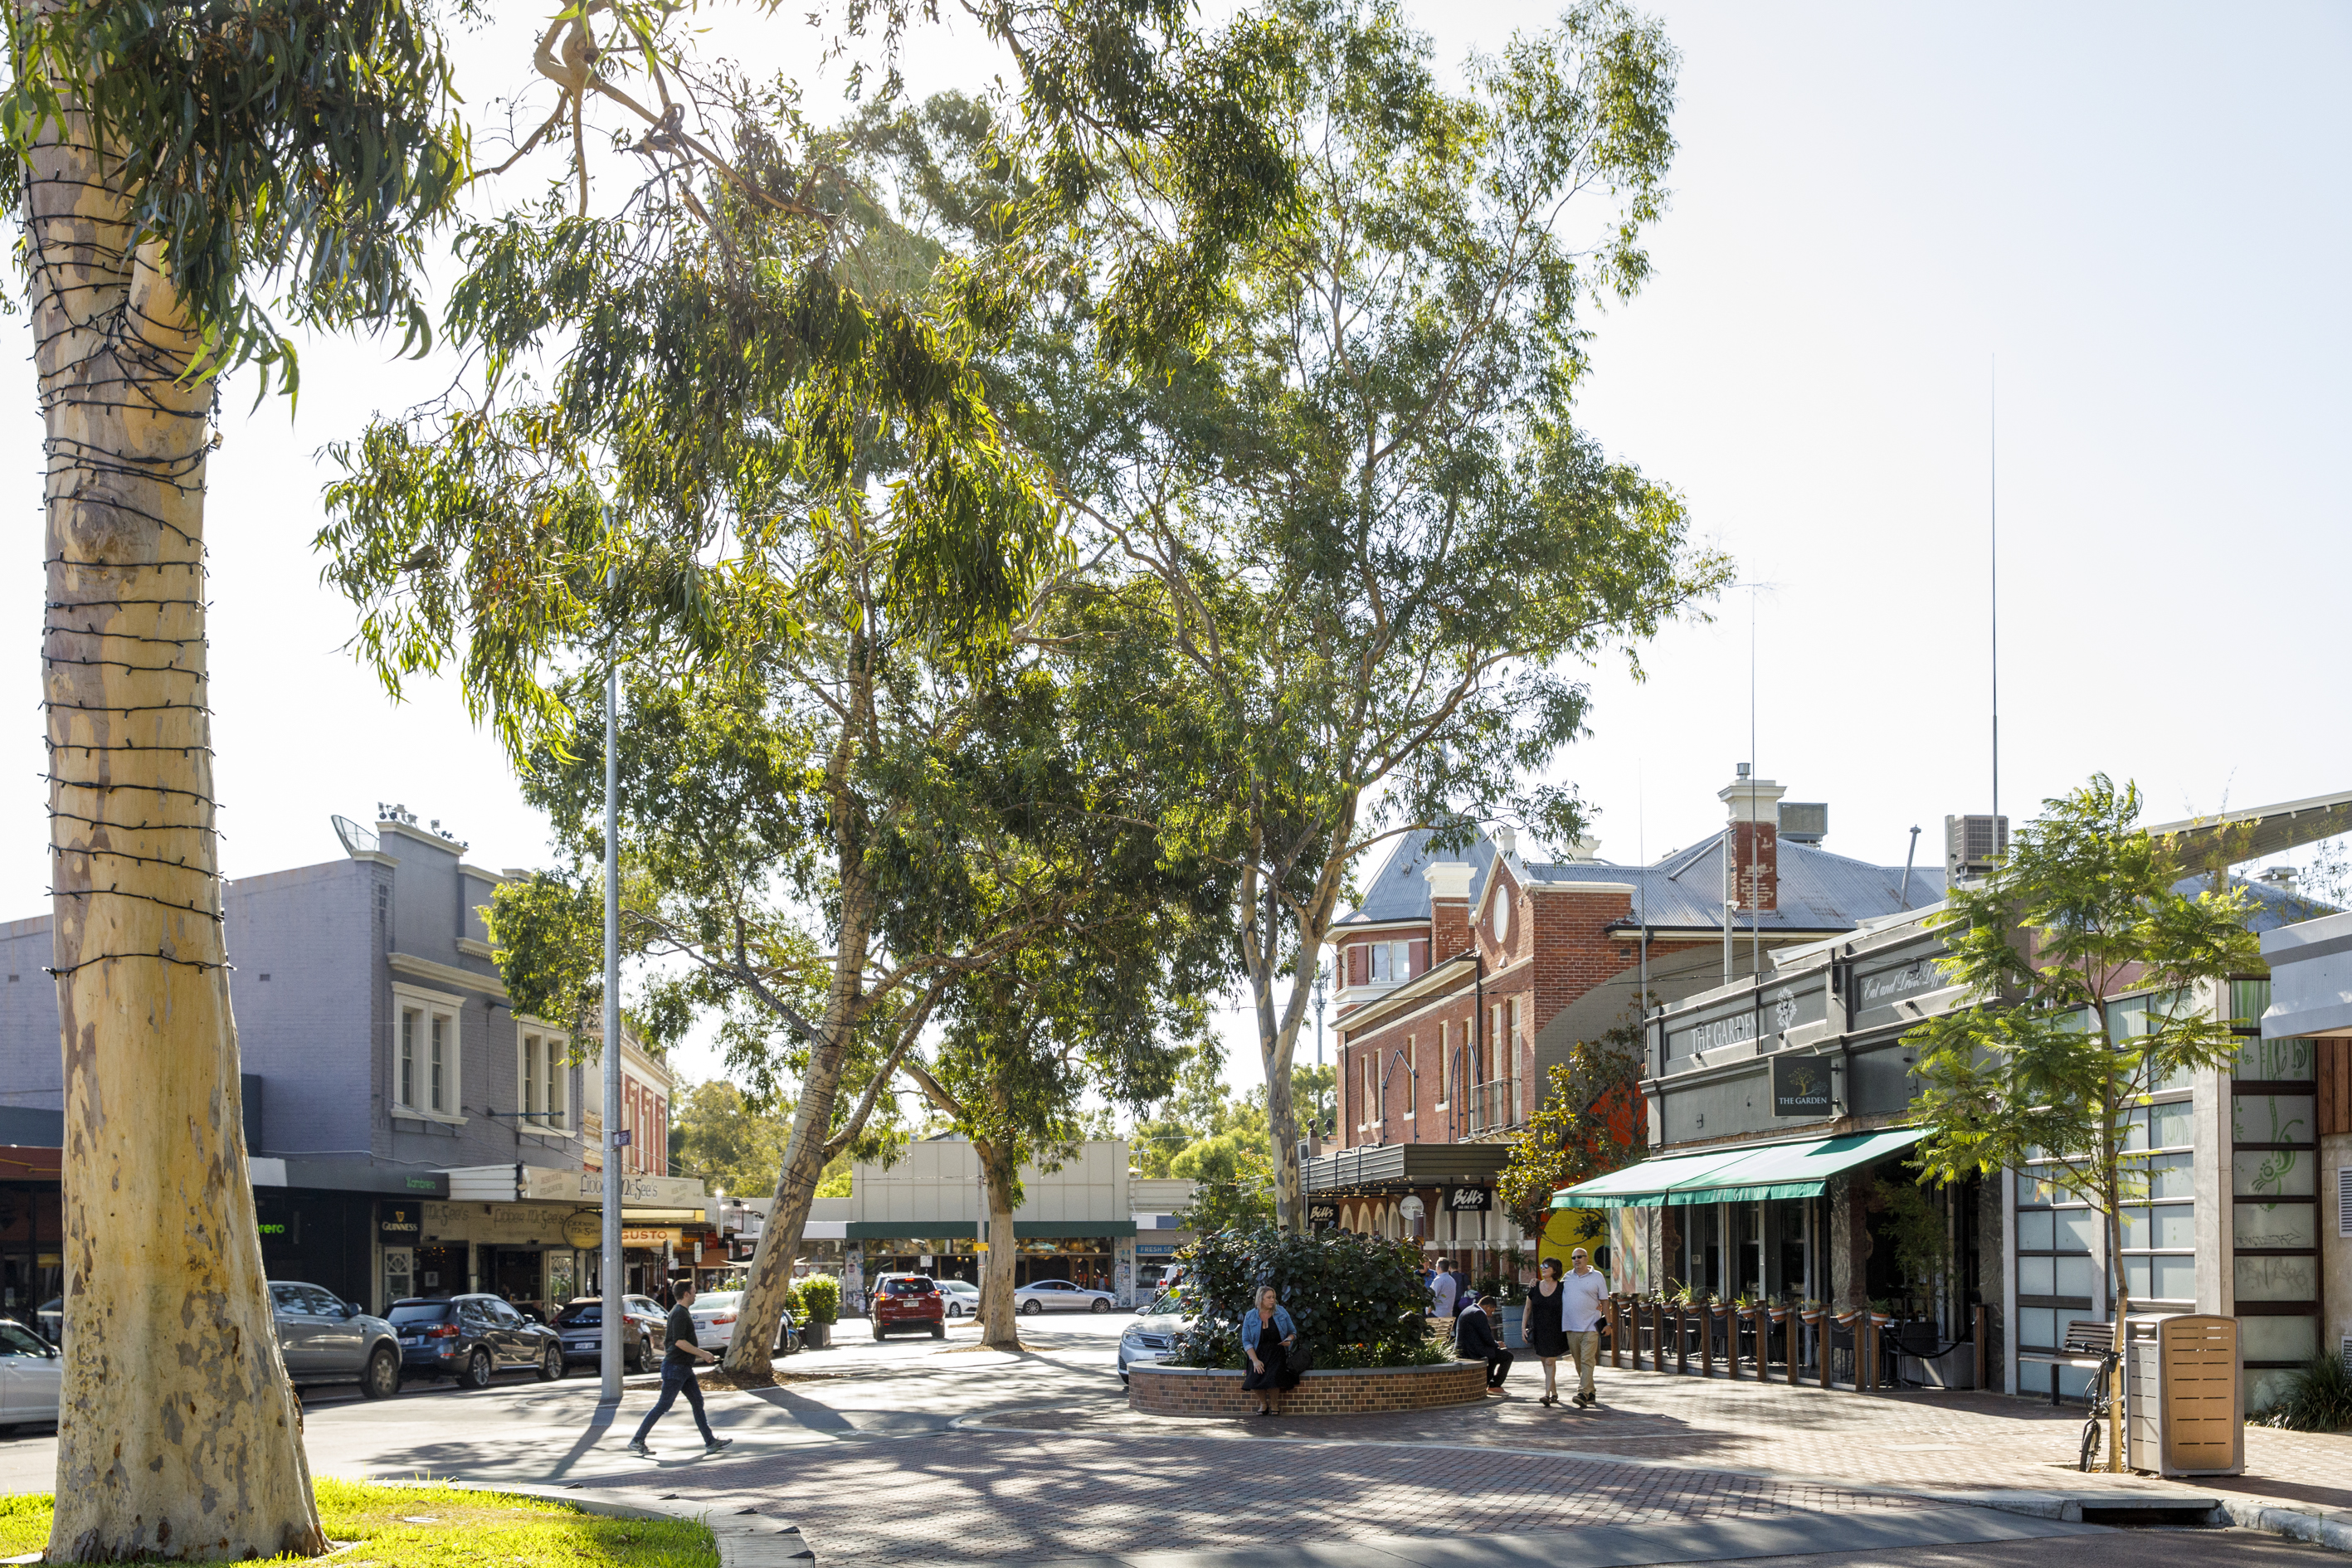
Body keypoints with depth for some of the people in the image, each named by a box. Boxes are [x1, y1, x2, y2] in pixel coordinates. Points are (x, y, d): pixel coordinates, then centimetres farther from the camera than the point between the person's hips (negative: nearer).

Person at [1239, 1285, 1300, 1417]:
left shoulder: (1281, 1312, 6)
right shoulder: (1250, 1317, 3)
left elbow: (1293, 1331, 16)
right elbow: (1246, 1341, 1)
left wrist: (1289, 1339, -9)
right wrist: (1255, 1360, -11)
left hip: (1278, 1353, 0)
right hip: (1259, 1355, 0)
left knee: (1273, 1377, -31)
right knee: (1255, 1378, -28)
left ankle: (1272, 1402, 1)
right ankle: (1263, 1402, 5)